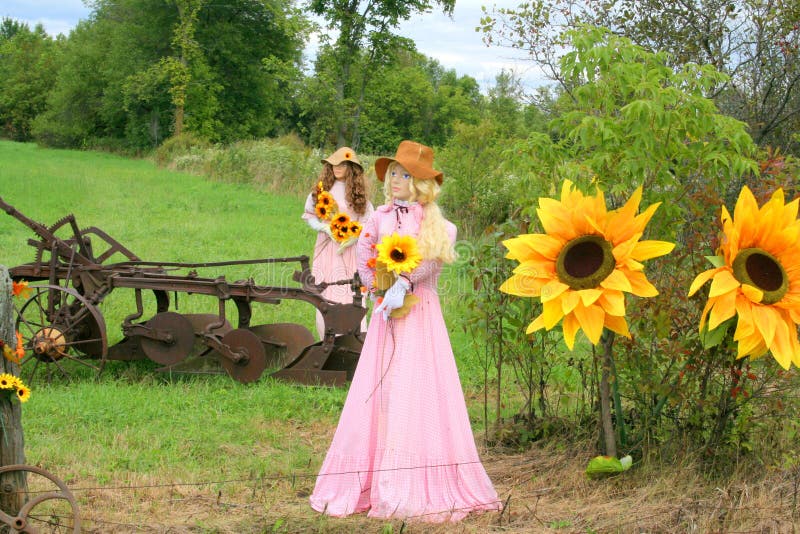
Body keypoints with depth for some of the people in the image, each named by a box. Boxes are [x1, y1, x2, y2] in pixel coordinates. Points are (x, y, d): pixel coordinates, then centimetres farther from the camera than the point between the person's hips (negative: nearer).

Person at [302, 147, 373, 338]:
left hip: (350, 249, -2)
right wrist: (324, 227, -7)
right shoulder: (322, 189, 4)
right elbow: (309, 215, 10)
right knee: (325, 297, 2)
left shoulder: (358, 193, 1)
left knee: (350, 297, -7)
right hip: (326, 247, 2)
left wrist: (353, 238, -11)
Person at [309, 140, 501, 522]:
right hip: (388, 312, 2)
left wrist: (403, 284, -24)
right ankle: (375, 481, 2)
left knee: (419, 390, -5)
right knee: (381, 392, -1)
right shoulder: (379, 218, 8)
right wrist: (382, 291, -8)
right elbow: (364, 261, 6)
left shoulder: (435, 222, 2)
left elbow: (433, 260, -13)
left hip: (421, 311, -2)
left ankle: (421, 485, -2)